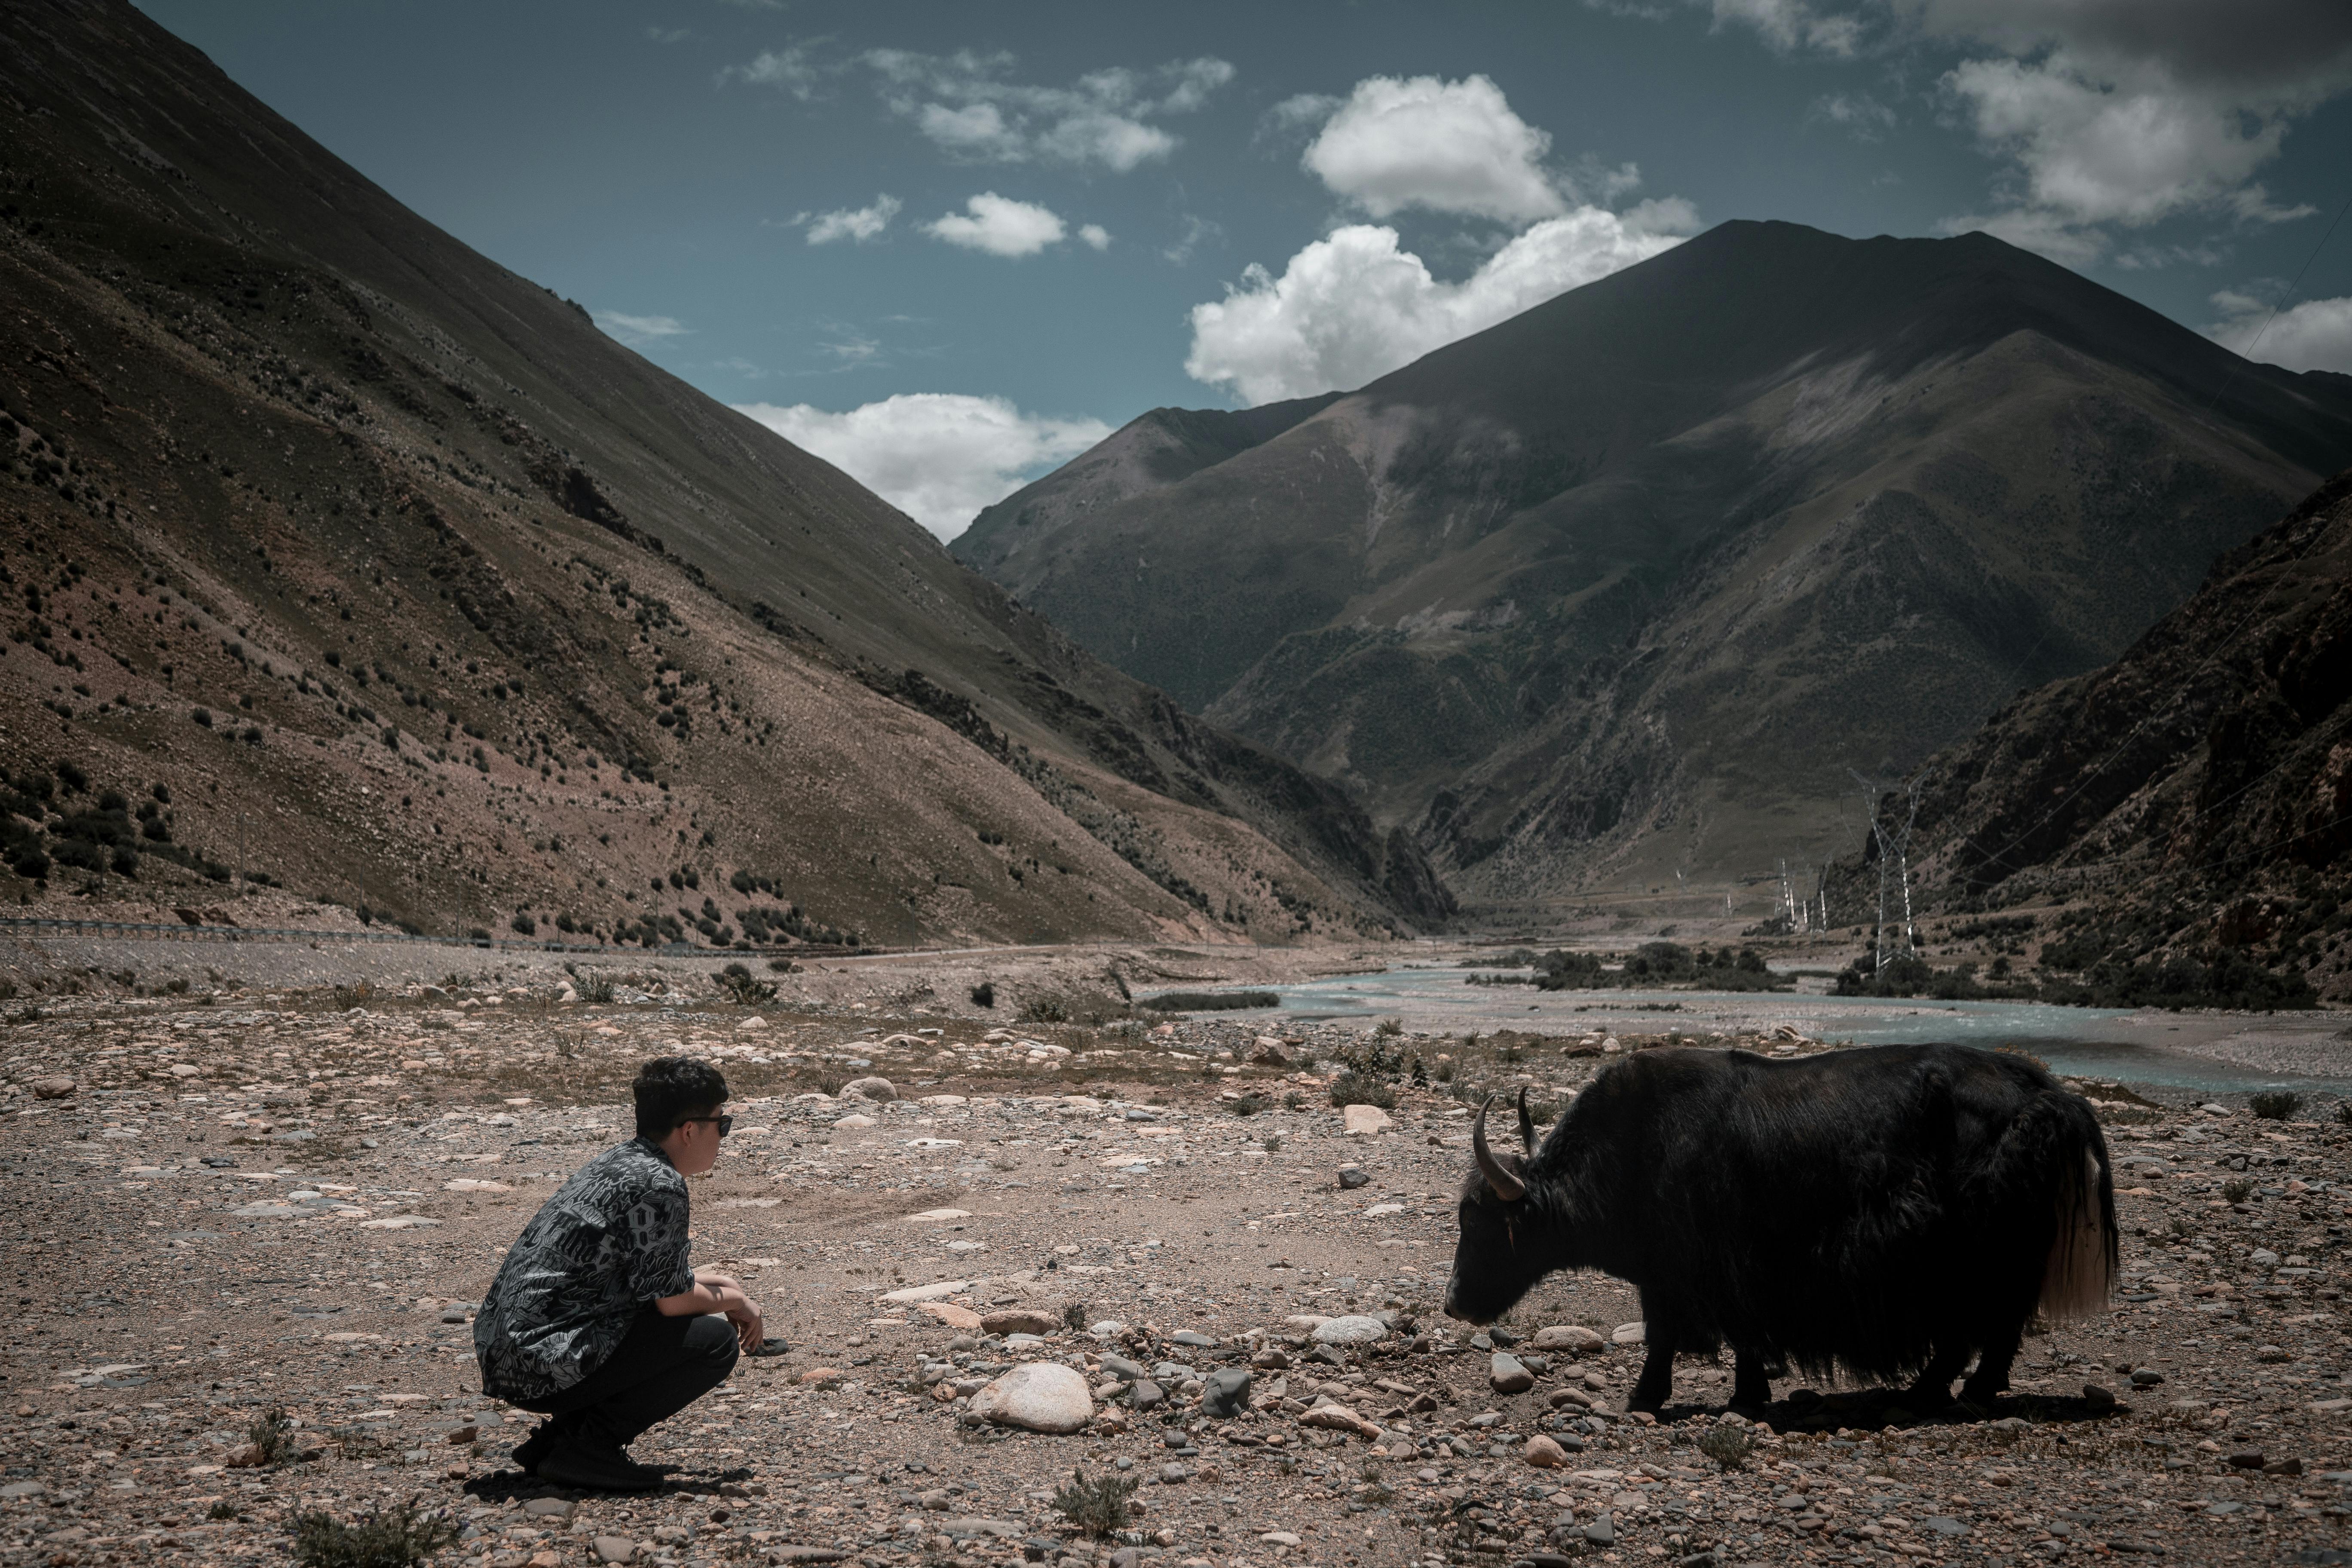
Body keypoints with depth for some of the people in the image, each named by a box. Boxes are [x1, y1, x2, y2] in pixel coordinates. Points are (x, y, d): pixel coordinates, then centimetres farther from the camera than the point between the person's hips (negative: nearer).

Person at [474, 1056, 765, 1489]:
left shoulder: (615, 1164, 15)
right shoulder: (659, 1185, -15)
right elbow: (671, 1298, -11)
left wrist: (713, 1281, 25)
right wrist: (735, 1301, 6)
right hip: (548, 1365, -10)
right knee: (717, 1341, -9)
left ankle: (557, 1436, 16)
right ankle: (588, 1446, -6)